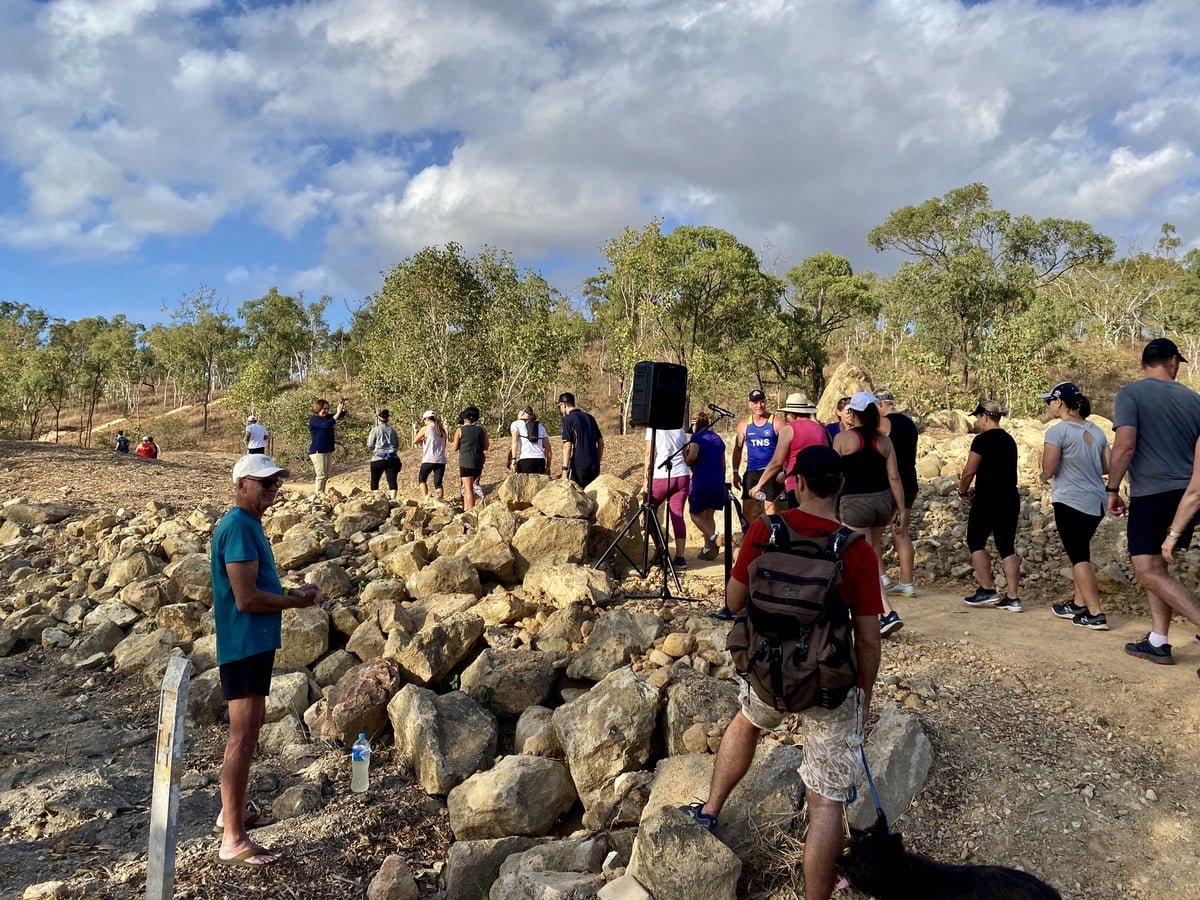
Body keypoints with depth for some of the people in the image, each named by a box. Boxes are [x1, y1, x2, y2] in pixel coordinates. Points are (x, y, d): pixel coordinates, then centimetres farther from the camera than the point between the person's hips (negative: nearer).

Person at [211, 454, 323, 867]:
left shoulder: (248, 523, 13)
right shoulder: (238, 527, -20)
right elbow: (246, 598, -25)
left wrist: (291, 591, 6)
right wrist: (297, 601, -13)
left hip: (254, 643, 11)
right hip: (244, 645, -11)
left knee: (248, 729, 22)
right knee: (243, 739, -5)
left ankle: (231, 812, 37)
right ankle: (233, 840, 4)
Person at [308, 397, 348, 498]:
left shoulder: (327, 417, 12)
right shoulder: (313, 419, -11)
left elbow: (342, 414, 8)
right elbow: (326, 425, -28)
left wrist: (343, 406, -12)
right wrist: (338, 413, -29)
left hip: (327, 451, 9)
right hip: (318, 451, -9)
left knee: (325, 475, 10)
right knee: (321, 474, -14)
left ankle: (316, 494, 14)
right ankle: (319, 495, -14)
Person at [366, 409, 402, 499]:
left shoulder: (375, 430, -1)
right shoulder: (392, 430, 11)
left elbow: (370, 446, 1)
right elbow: (397, 445, 16)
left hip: (378, 459, -2)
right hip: (393, 459, 2)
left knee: (374, 481, 14)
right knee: (392, 480, -6)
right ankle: (393, 499, -19)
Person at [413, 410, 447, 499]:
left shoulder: (425, 428, -3)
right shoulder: (442, 429, 11)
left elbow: (414, 441, -1)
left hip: (429, 460, -4)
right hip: (441, 460, 4)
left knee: (422, 479, 14)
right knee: (438, 482, 7)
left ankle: (425, 498, -4)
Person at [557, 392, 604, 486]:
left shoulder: (568, 419, -5)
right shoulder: (589, 417, 15)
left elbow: (567, 445, -14)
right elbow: (601, 442, 16)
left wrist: (564, 469, -16)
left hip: (578, 465, -6)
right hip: (593, 465, 6)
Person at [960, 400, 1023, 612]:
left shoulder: (983, 439, -12)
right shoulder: (1009, 439, 14)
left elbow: (969, 471, -15)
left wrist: (963, 491, 2)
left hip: (988, 501, -7)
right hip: (1010, 499, 7)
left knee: (976, 542, 7)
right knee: (1007, 547, 7)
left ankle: (987, 591, 5)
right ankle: (1013, 597, 5)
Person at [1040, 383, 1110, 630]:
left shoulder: (1058, 430, -13)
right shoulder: (1095, 431, 8)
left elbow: (1048, 470, -16)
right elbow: (1107, 467, 11)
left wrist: (1046, 475, 5)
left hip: (1071, 501, -7)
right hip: (1096, 501, 7)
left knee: (1079, 556, -2)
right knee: (1081, 552, 19)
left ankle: (1096, 614, -3)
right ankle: (1078, 604, 27)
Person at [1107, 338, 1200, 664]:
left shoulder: (1130, 393, -6)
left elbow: (1125, 445, -17)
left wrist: (1112, 490, -8)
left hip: (1151, 494, -6)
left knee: (1149, 572, -5)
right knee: (1156, 567, 15)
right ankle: (1157, 643, 17)